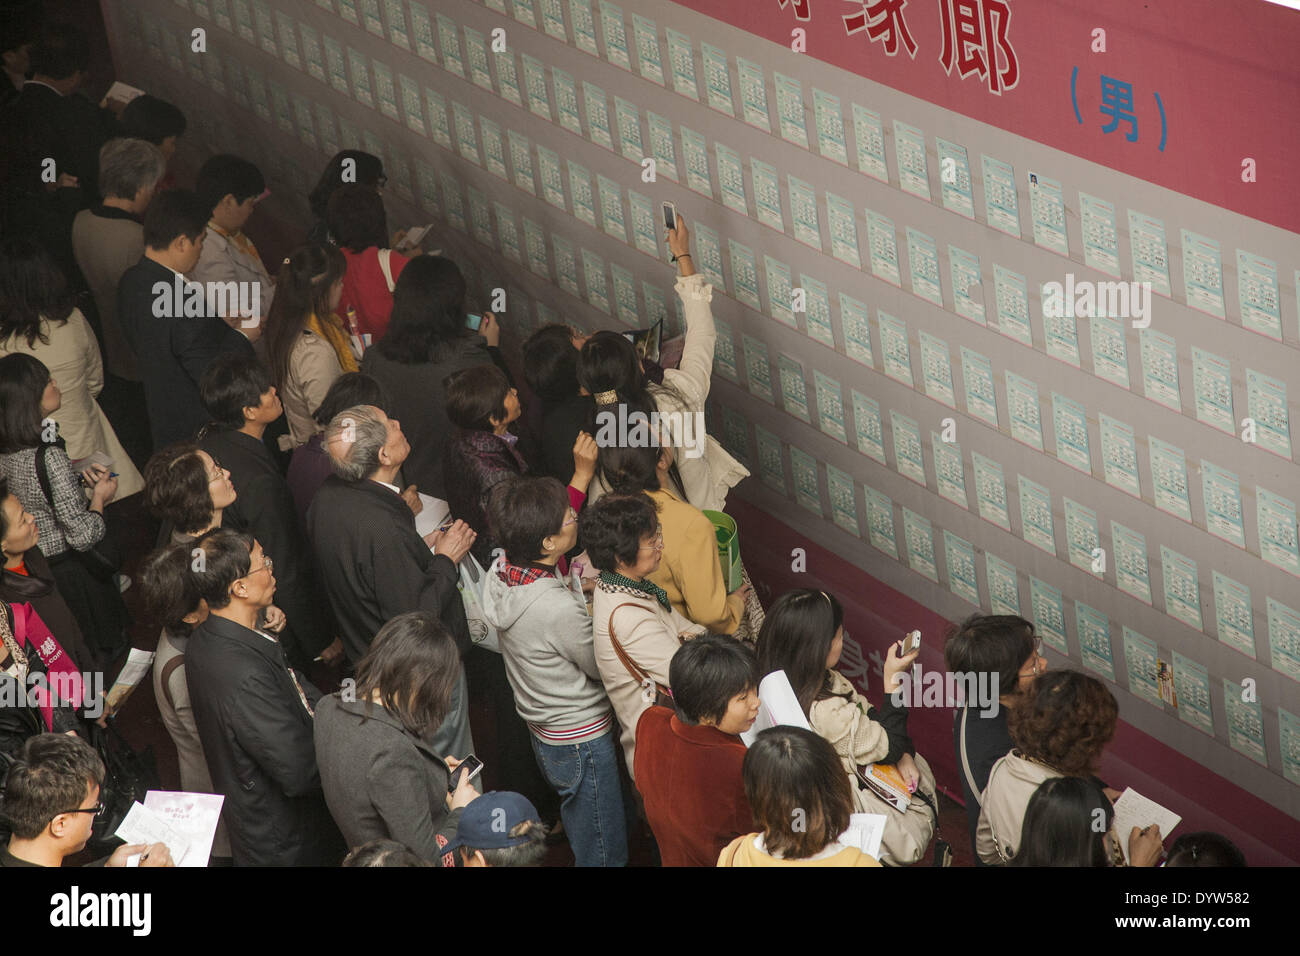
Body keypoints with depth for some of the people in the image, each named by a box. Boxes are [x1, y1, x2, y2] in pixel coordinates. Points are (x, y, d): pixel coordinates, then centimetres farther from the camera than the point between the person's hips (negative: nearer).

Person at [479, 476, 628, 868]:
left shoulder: (502, 574, -10)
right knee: (606, 854, 8)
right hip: (582, 741, -9)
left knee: (583, 843, 27)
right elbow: (602, 667, -18)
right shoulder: (558, 608, -35)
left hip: (545, 733, 9)